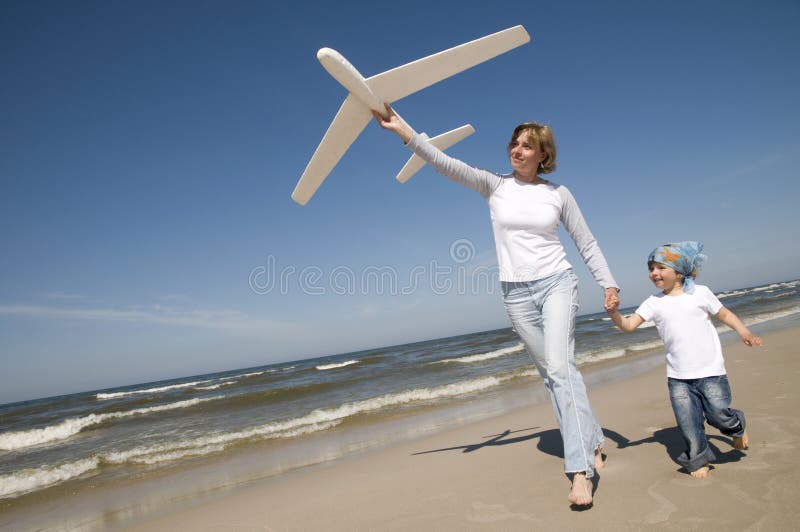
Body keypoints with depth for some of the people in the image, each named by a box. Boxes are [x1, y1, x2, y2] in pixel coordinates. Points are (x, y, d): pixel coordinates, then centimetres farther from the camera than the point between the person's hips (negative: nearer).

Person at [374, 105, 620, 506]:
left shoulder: (558, 194, 2)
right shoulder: (494, 185, 2)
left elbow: (586, 243, 9)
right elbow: (445, 164, -10)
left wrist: (609, 284, 5)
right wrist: (402, 129, -18)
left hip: (556, 284, -2)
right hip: (517, 293, 2)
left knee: (560, 367, -17)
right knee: (549, 373, 9)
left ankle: (580, 470, -14)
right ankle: (591, 441, 28)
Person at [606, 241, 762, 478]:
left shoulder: (700, 293, -1)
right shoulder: (654, 303, 0)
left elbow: (724, 314, 10)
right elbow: (629, 325, -9)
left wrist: (744, 332, -2)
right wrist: (614, 314, -27)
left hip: (710, 371, -1)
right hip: (678, 376, 2)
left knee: (718, 415, 1)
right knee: (688, 423, 2)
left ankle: (737, 426, 35)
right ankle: (698, 459, 24)